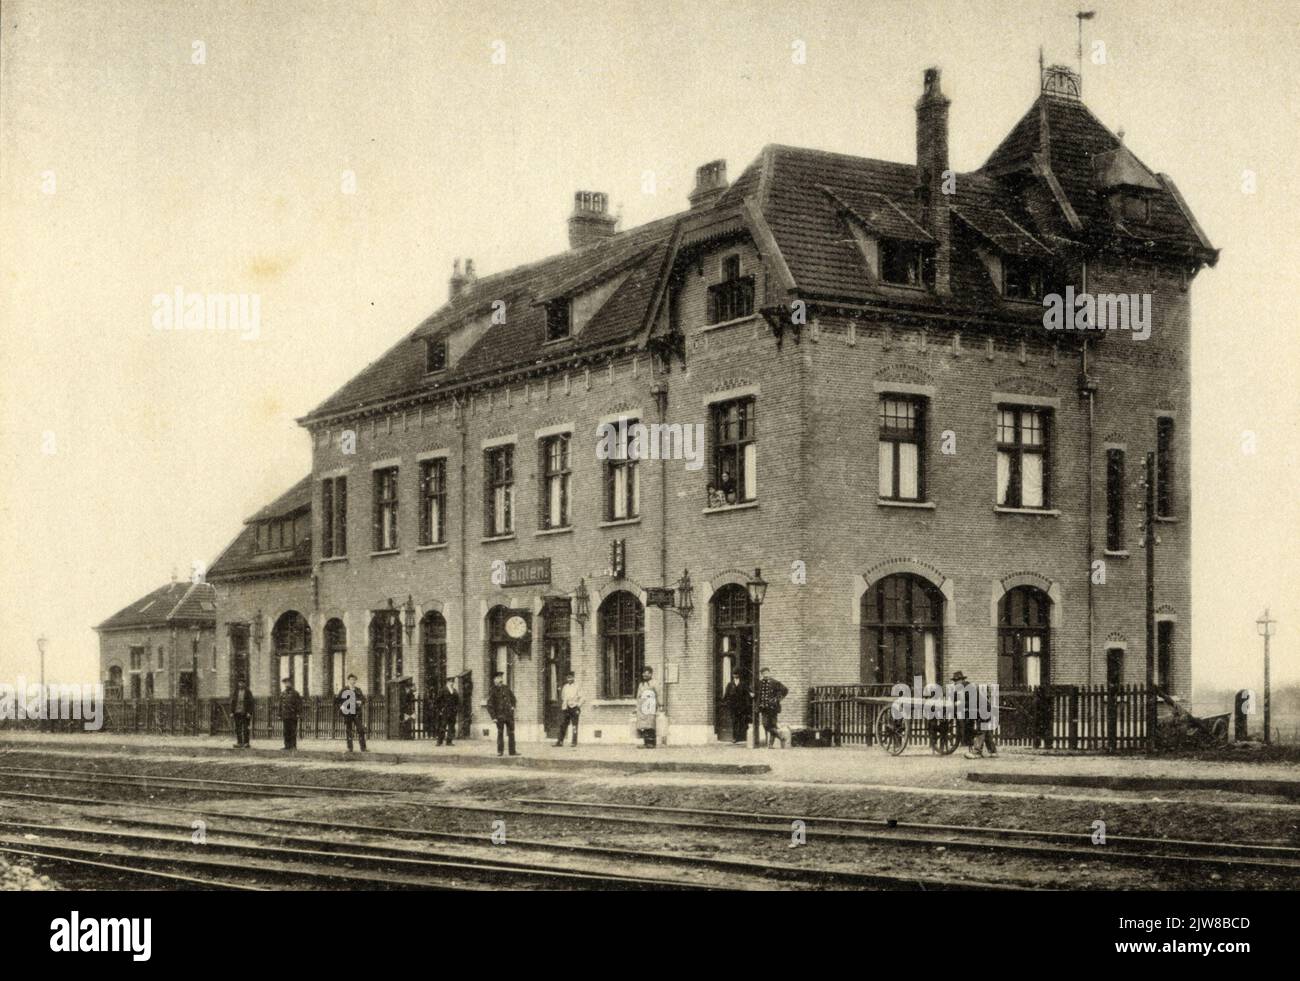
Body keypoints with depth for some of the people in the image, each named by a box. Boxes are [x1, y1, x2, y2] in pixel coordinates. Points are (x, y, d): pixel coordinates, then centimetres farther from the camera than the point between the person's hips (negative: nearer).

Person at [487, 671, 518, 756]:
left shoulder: (506, 688, 9)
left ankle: (512, 751, 11)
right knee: (500, 733, -6)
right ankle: (500, 751, 0)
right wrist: (493, 717, -12)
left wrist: (513, 706, 13)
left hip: (509, 714, 5)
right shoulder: (492, 691, -5)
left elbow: (512, 697, 27)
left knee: (511, 733, 6)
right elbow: (490, 706, -7)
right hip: (500, 715, -5)